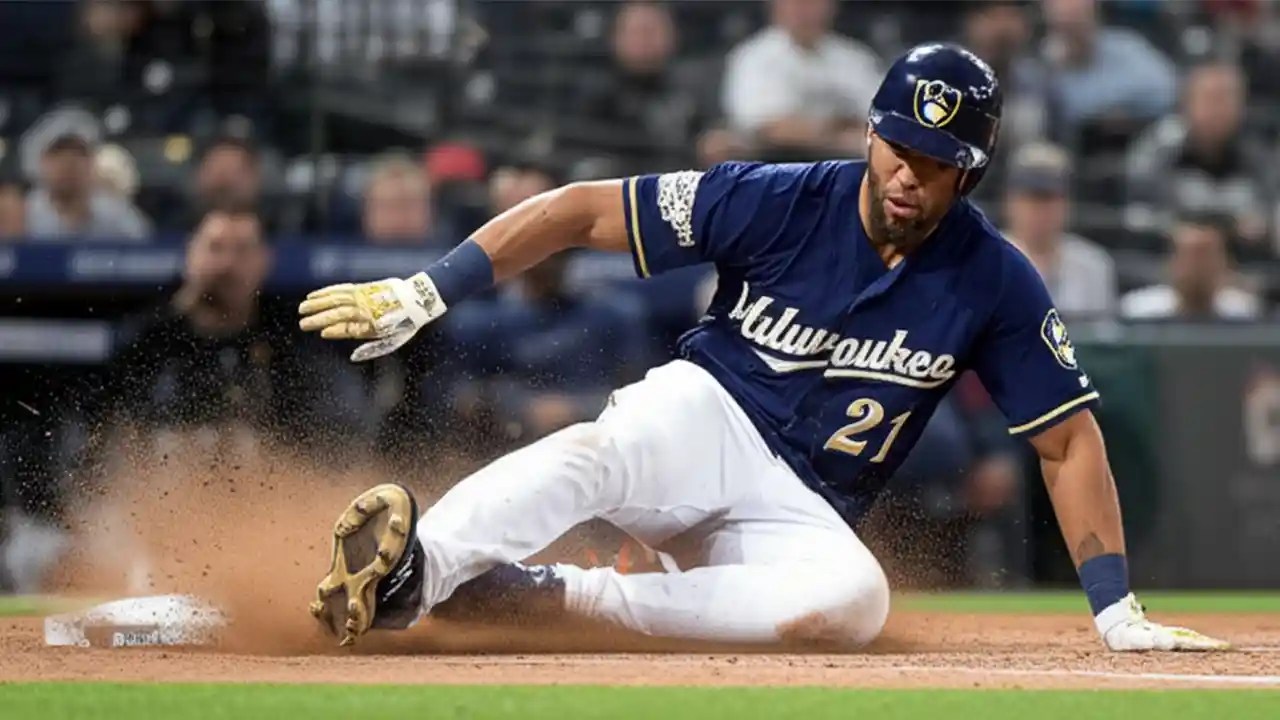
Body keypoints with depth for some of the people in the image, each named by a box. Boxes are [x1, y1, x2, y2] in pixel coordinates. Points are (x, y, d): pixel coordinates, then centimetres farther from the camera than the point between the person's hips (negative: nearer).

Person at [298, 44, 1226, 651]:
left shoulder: (994, 282, -4)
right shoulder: (777, 202, -9)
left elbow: (1070, 438, 2)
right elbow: (583, 210, -8)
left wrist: (1118, 613, -4)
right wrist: (423, 293, -18)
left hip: (801, 517, 1)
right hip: (703, 419, -1)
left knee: (853, 598, -35)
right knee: (599, 453, -38)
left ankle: (560, 597, -36)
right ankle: (406, 573, -62)